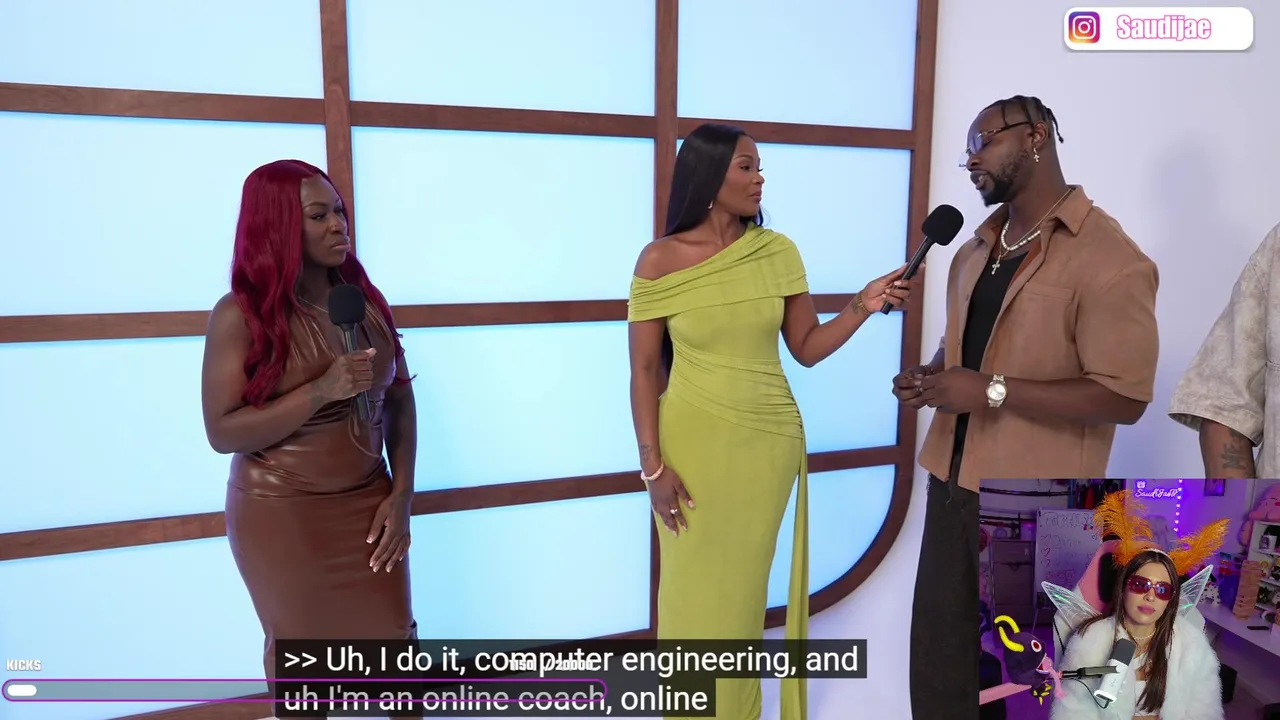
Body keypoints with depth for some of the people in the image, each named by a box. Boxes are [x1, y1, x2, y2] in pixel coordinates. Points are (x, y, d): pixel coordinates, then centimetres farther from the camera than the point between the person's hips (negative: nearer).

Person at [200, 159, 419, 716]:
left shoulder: (365, 299, -1)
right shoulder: (240, 315, -12)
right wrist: (322, 390, -26)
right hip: (281, 515, -3)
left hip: (367, 504, 3)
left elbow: (399, 398, 4)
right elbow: (223, 433, -15)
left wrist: (401, 494, -3)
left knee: (396, 641, 9)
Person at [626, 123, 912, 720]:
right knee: (695, 589, 10)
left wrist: (862, 306, -11)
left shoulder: (778, 252, -1)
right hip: (692, 442, -2)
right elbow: (644, 370, -7)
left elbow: (806, 349, 4)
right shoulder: (661, 260, -8)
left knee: (744, 588, 14)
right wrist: (653, 465, -10)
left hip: (769, 441, 2)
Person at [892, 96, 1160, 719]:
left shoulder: (1108, 259, -14)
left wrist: (994, 391, -23)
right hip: (953, 481, 7)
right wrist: (927, 378, 1)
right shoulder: (974, 251, 11)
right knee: (937, 661, 17)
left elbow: (1125, 398, -19)